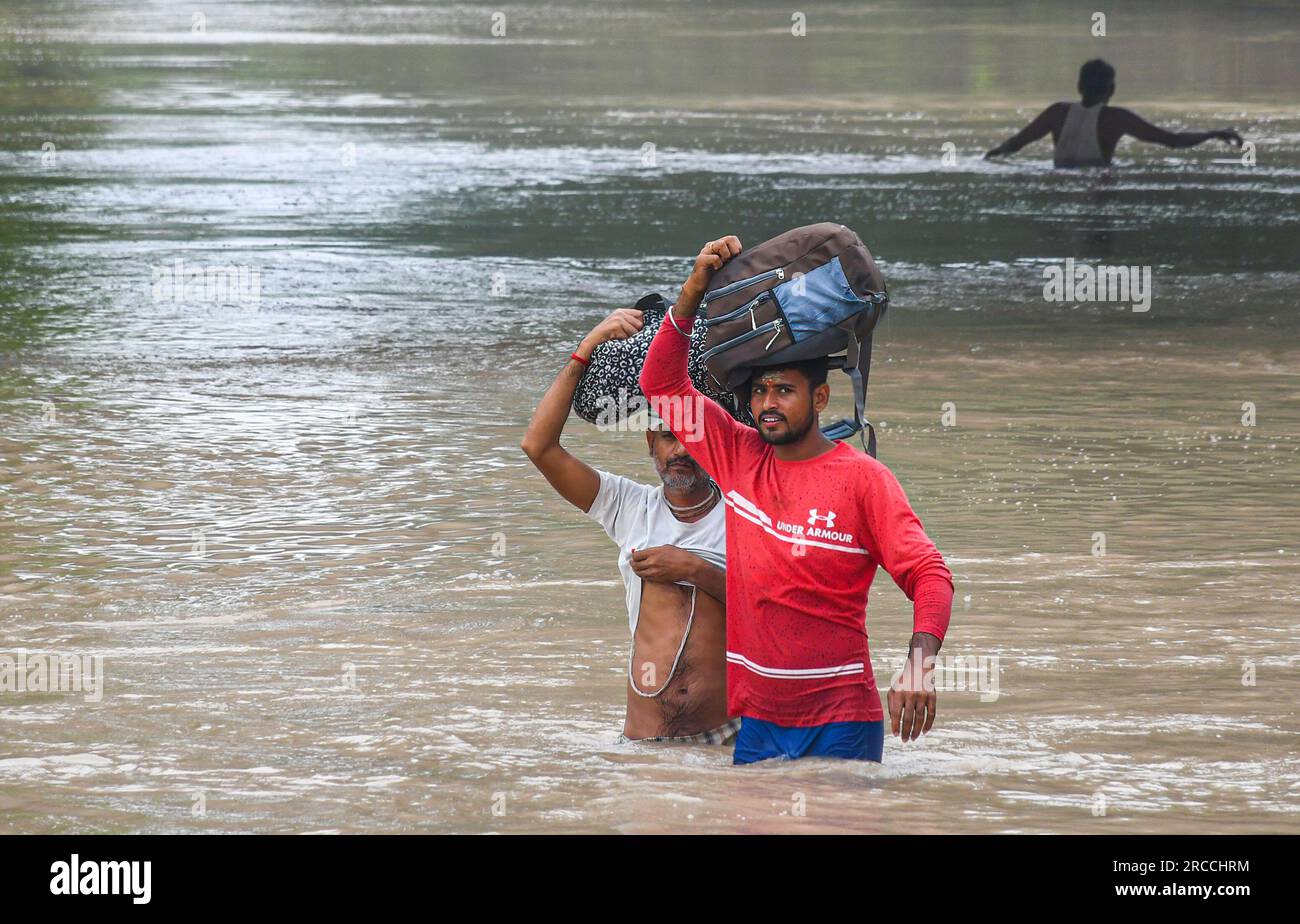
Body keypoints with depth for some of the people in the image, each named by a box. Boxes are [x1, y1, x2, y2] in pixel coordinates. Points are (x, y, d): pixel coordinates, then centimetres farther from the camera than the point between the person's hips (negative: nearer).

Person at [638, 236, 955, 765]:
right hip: (757, 719, 4)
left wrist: (918, 665, -27)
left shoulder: (863, 478, -5)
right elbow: (662, 383, 10)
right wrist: (694, 291, -2)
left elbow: (927, 573, -10)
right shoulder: (739, 458, 7)